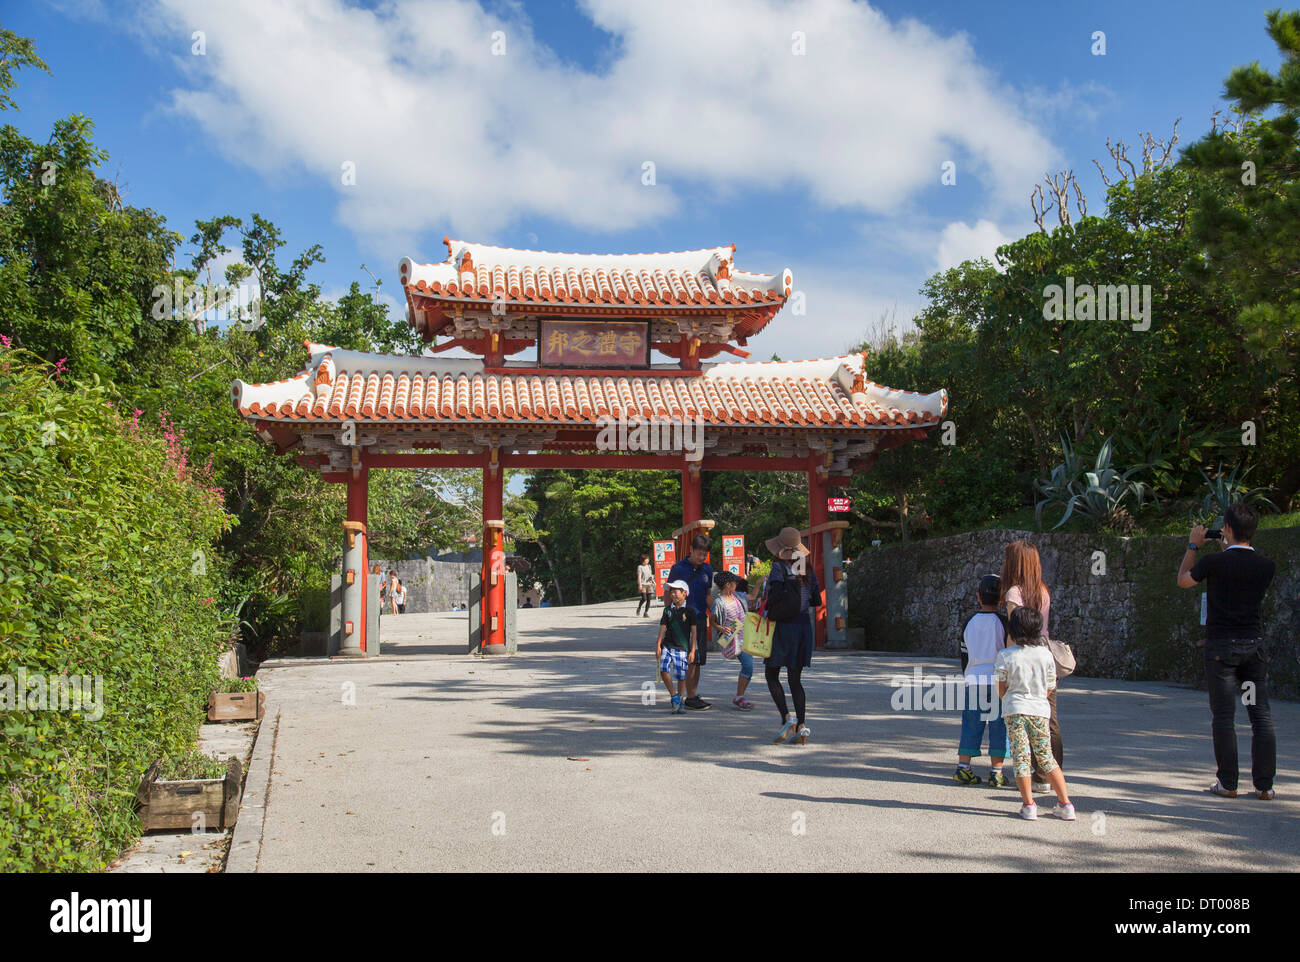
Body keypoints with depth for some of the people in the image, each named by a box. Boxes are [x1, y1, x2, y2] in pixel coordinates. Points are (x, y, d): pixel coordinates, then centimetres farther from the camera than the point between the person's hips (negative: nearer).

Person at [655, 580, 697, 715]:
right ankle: (675, 697, 2)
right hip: (667, 646, 3)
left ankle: (680, 703, 20)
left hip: (682, 648, -2)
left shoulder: (690, 611, -2)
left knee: (681, 676, 0)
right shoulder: (668, 610, 7)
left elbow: (693, 632, -1)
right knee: (664, 671, -15)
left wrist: (692, 651, -5)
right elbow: (663, 629, 8)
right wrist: (658, 646, 0)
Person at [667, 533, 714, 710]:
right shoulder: (678, 568, -6)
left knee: (698, 660, 8)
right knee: (692, 659, -10)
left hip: (701, 619, 6)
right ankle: (690, 697, -4)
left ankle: (695, 696, 16)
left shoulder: (707, 569, 11)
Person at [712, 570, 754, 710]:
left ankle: (739, 698, 18)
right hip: (734, 638, -8)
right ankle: (738, 698, -11)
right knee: (748, 665, -18)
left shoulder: (736, 596, 9)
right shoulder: (718, 602, -12)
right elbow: (713, 621, -6)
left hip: (745, 636, 8)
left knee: (748, 666, 8)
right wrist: (722, 628, -22)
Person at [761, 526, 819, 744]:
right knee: (795, 679, 11)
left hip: (783, 626, -5)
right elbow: (817, 600, 9)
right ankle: (801, 725, 1)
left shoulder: (779, 567, -10)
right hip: (804, 624, 5)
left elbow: (775, 594, -21)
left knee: (771, 675, 7)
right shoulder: (807, 569, 7)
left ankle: (786, 717, -11)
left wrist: (766, 607, -1)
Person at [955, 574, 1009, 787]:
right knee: (999, 727, 4)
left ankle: (963, 769, 8)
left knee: (971, 727, 9)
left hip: (973, 681, 3)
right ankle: (996, 773, 4)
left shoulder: (969, 622, 5)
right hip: (999, 681, -3)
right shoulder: (1003, 622, -7)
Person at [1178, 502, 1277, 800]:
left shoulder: (1214, 562, -10)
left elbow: (1183, 580, 8)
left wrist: (1193, 546, 18)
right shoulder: (1266, 566, 1)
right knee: (1261, 716, 6)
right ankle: (1264, 784, 6)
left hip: (1221, 646, -3)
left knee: (1223, 717, 1)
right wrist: (1230, 550, 26)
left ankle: (1228, 783, 3)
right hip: (1253, 645, 3)